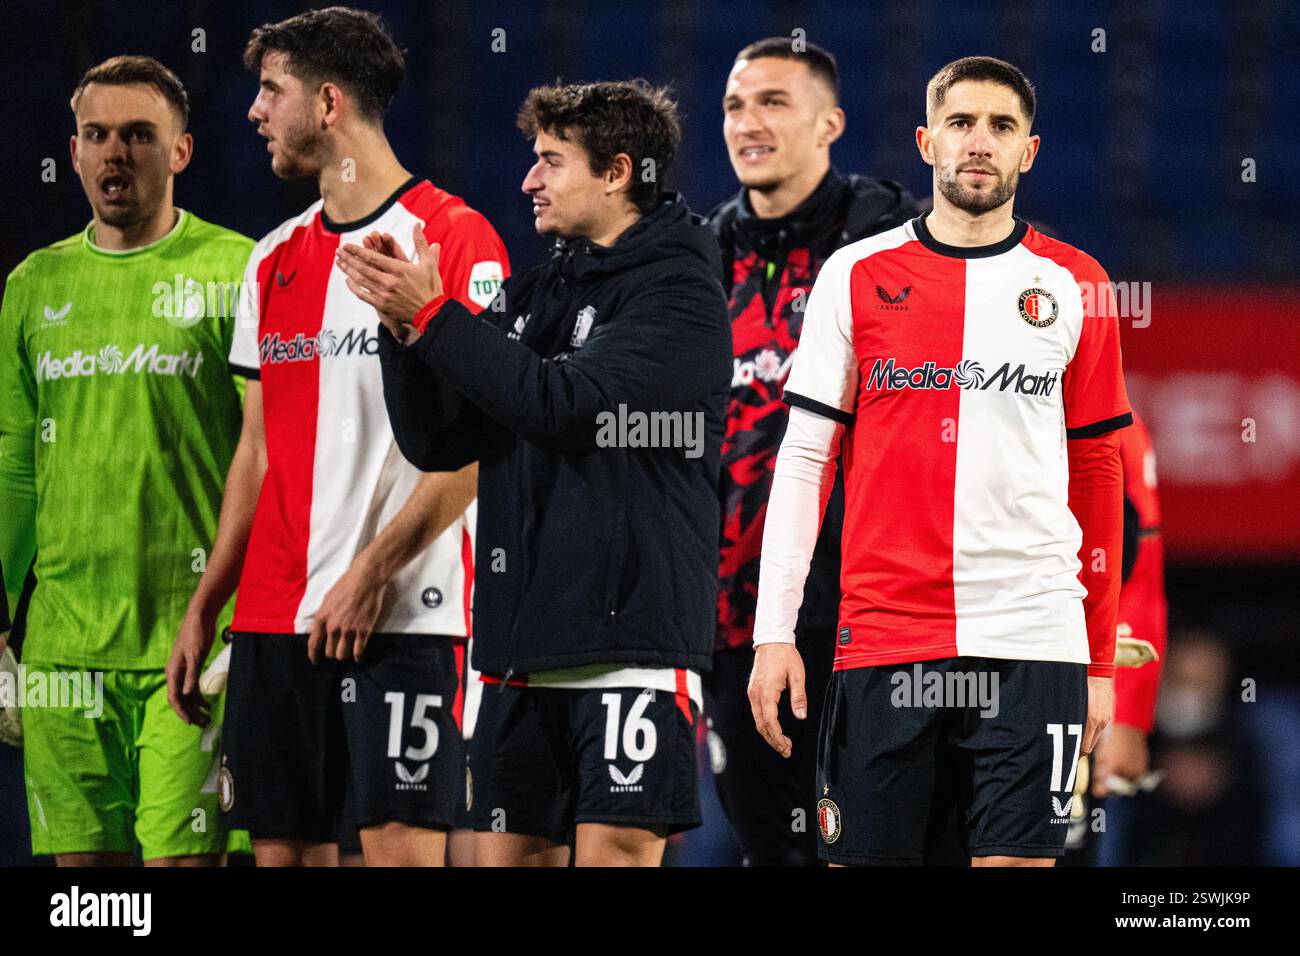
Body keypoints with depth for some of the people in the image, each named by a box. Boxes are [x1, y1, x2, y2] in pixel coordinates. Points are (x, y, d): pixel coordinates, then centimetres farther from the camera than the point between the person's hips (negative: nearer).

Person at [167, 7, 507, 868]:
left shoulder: (453, 238, -5)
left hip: (403, 609, -7)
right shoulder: (275, 262, 17)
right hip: (276, 618, 7)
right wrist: (204, 609, 14)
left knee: (403, 846, -11)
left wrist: (373, 572, -17)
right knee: (281, 848, 4)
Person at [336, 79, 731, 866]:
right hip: (522, 650, 7)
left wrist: (434, 315, -15)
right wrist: (404, 326, -2)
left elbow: (564, 404, -19)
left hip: (631, 638, -7)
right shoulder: (532, 295, 17)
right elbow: (437, 442, 14)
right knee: (508, 850, 7)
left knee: (615, 852, -11)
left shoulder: (678, 291, -6)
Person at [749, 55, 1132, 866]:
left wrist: (1102, 660, 8)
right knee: (862, 858, 0)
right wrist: (775, 631, 0)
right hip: (883, 639, 0)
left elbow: (1098, 473, 11)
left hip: (1034, 645, 0)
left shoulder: (1074, 284, 8)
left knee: (1019, 860, -6)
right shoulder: (857, 275, 7)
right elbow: (805, 456, 7)